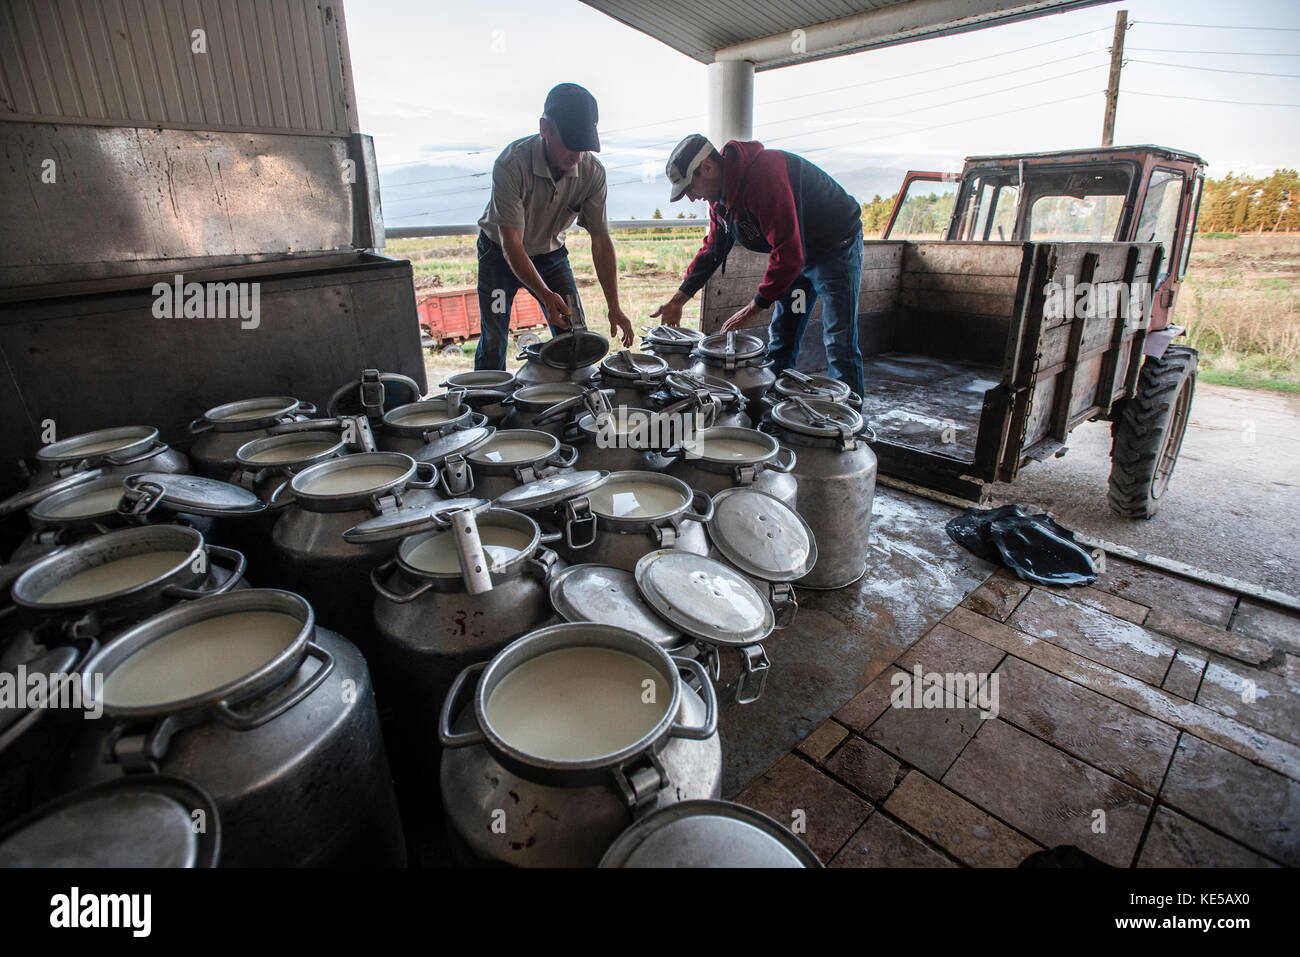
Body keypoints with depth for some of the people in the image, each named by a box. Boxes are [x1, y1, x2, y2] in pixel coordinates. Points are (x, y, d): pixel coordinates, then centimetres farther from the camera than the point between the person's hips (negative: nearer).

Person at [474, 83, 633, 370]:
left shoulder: (592, 171, -21)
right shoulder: (511, 164, -32)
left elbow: (601, 241, -16)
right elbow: (512, 244, -32)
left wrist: (614, 307, -23)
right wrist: (545, 295, -44)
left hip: (551, 252, 3)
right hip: (500, 252, -3)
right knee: (493, 342, -9)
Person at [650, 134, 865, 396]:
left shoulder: (764, 175, -32)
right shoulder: (721, 193, -2)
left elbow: (788, 251, -35)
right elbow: (712, 248, 10)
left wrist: (756, 306, -29)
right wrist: (678, 300, 7)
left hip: (836, 247, -9)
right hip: (797, 255, 9)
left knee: (839, 347, -11)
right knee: (780, 345, 10)